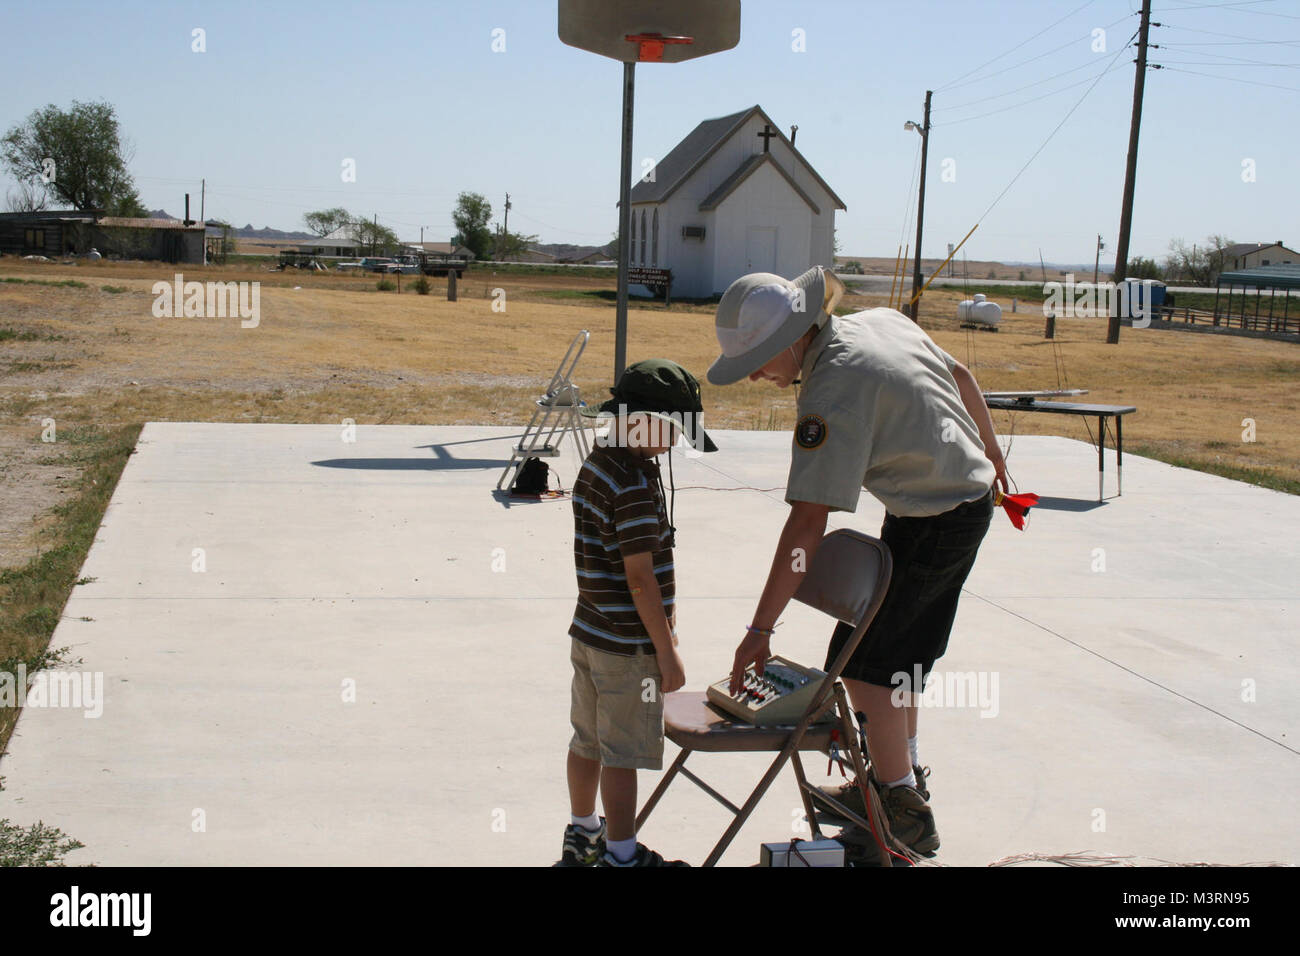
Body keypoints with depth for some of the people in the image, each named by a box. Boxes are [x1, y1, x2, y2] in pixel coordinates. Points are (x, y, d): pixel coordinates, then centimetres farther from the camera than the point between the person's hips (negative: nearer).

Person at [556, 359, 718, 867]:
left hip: (589, 633, 9)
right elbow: (640, 577, -22)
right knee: (623, 753, 3)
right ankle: (621, 855, 15)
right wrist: (667, 651, -16)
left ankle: (582, 835, 36)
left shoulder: (596, 463, 6)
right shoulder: (634, 486, -23)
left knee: (588, 740, 21)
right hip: (628, 645, -9)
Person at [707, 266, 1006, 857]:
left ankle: (905, 815, 6)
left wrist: (760, 630, -28)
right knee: (899, 652, 20)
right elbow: (960, 377, 14)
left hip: (930, 524, -10)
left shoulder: (832, 392, -27)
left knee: (862, 664, -2)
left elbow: (807, 524, -30)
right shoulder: (882, 320, -1)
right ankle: (902, 775, 36)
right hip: (972, 497, 10)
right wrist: (989, 450, 30)